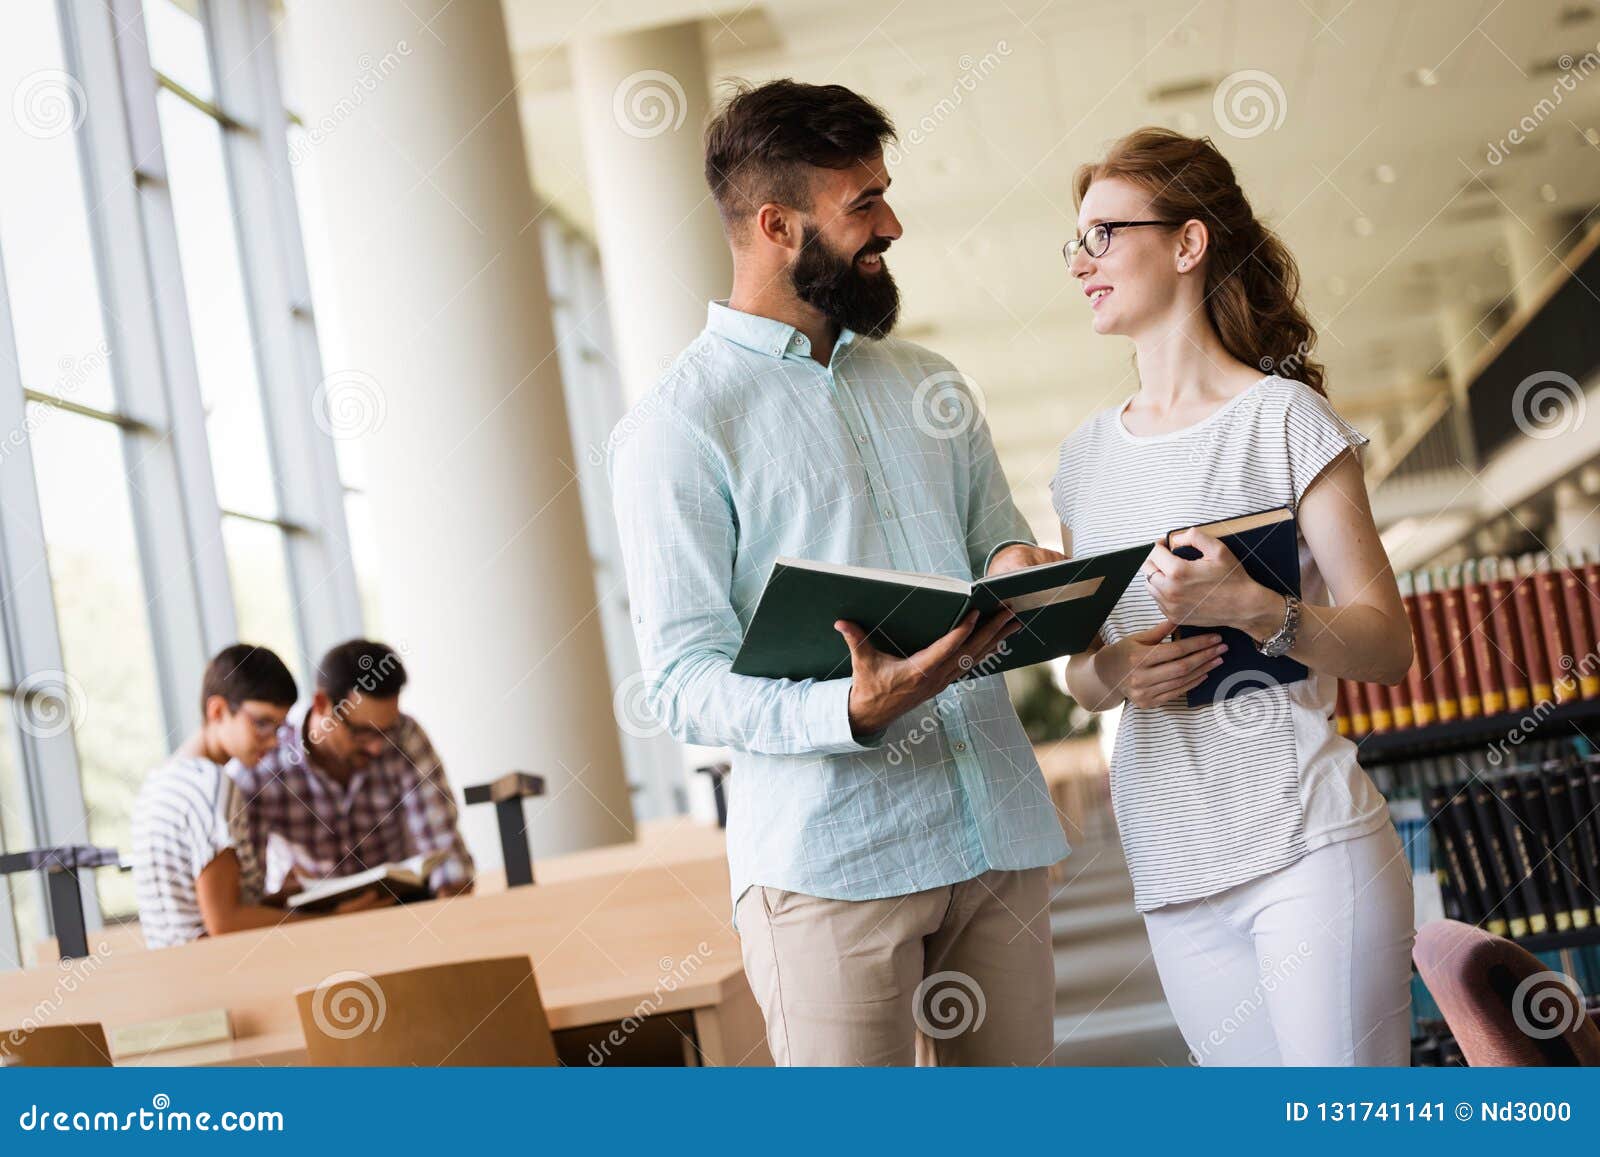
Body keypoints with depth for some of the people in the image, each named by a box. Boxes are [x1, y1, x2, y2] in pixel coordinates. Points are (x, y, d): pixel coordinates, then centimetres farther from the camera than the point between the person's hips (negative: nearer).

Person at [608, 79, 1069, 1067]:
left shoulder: (927, 385, 16)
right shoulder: (676, 429, -5)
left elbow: (1003, 542, 25)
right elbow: (683, 681, -10)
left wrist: (1019, 576, -1)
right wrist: (854, 709, -27)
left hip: (1001, 836, 6)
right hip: (829, 863, -6)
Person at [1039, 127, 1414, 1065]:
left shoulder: (1284, 417, -2)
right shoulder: (1089, 457, 14)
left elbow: (1387, 644, -5)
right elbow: (1079, 674, 19)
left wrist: (1255, 609, -23)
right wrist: (1112, 672, -4)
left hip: (1309, 846, -5)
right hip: (1174, 871, 5)